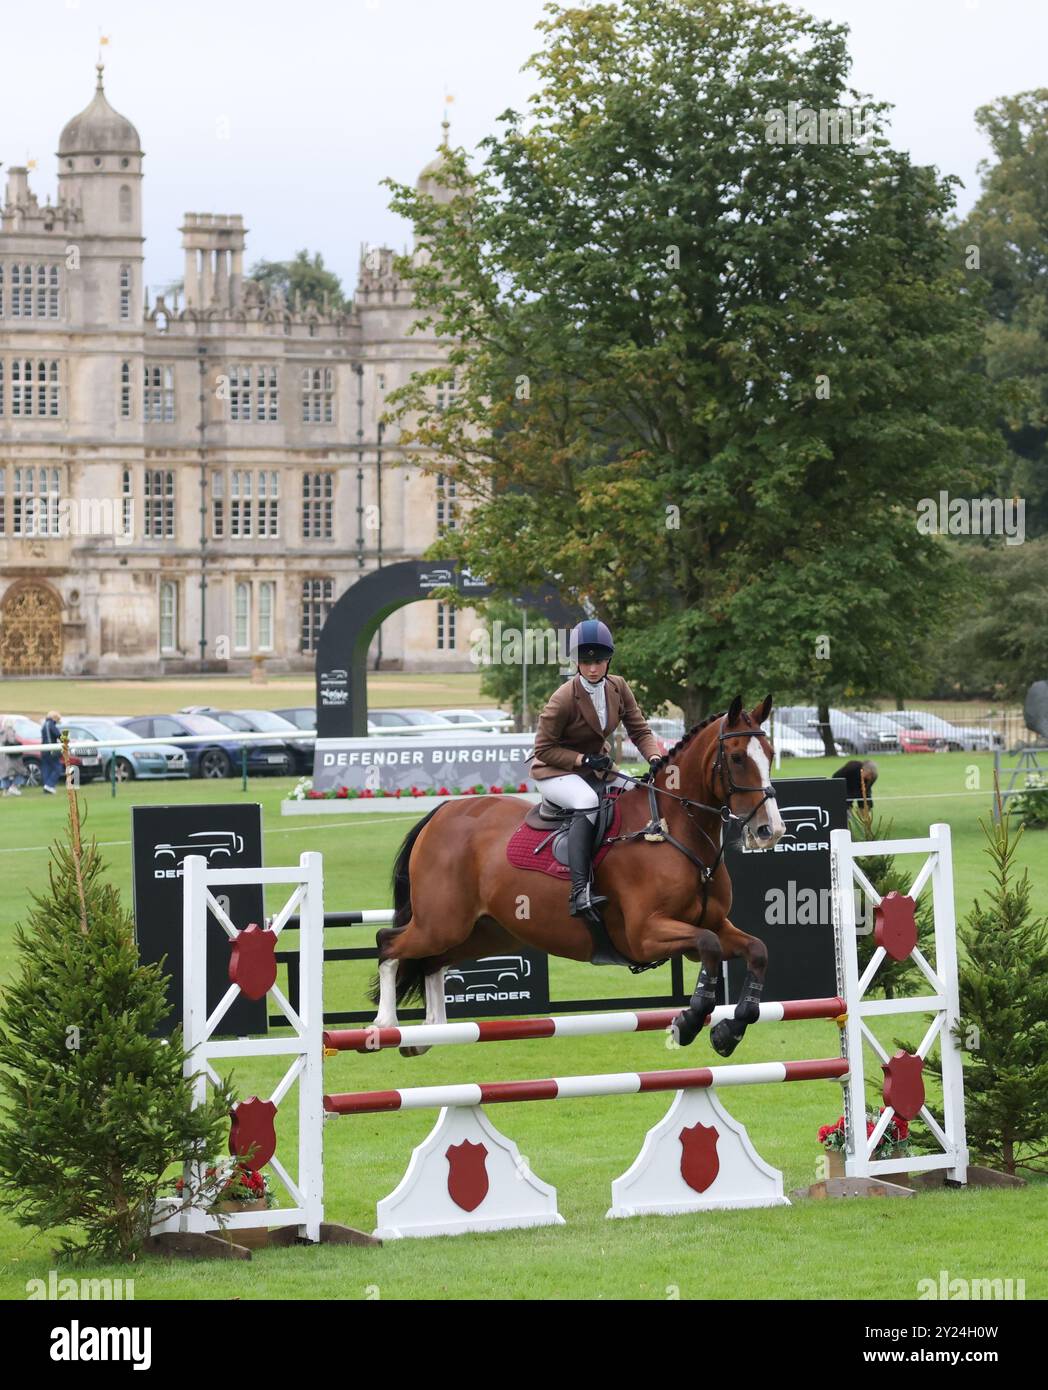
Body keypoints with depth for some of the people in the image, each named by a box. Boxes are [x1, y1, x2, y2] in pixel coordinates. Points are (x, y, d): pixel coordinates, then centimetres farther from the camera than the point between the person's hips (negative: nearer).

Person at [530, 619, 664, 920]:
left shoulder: (618, 688, -3)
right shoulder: (564, 699, -21)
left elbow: (639, 730, -1)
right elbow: (544, 749, -16)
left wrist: (654, 758, -21)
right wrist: (583, 760, -27)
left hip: (597, 768, 8)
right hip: (556, 771, -8)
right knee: (587, 802, -37)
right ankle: (580, 892, -46)